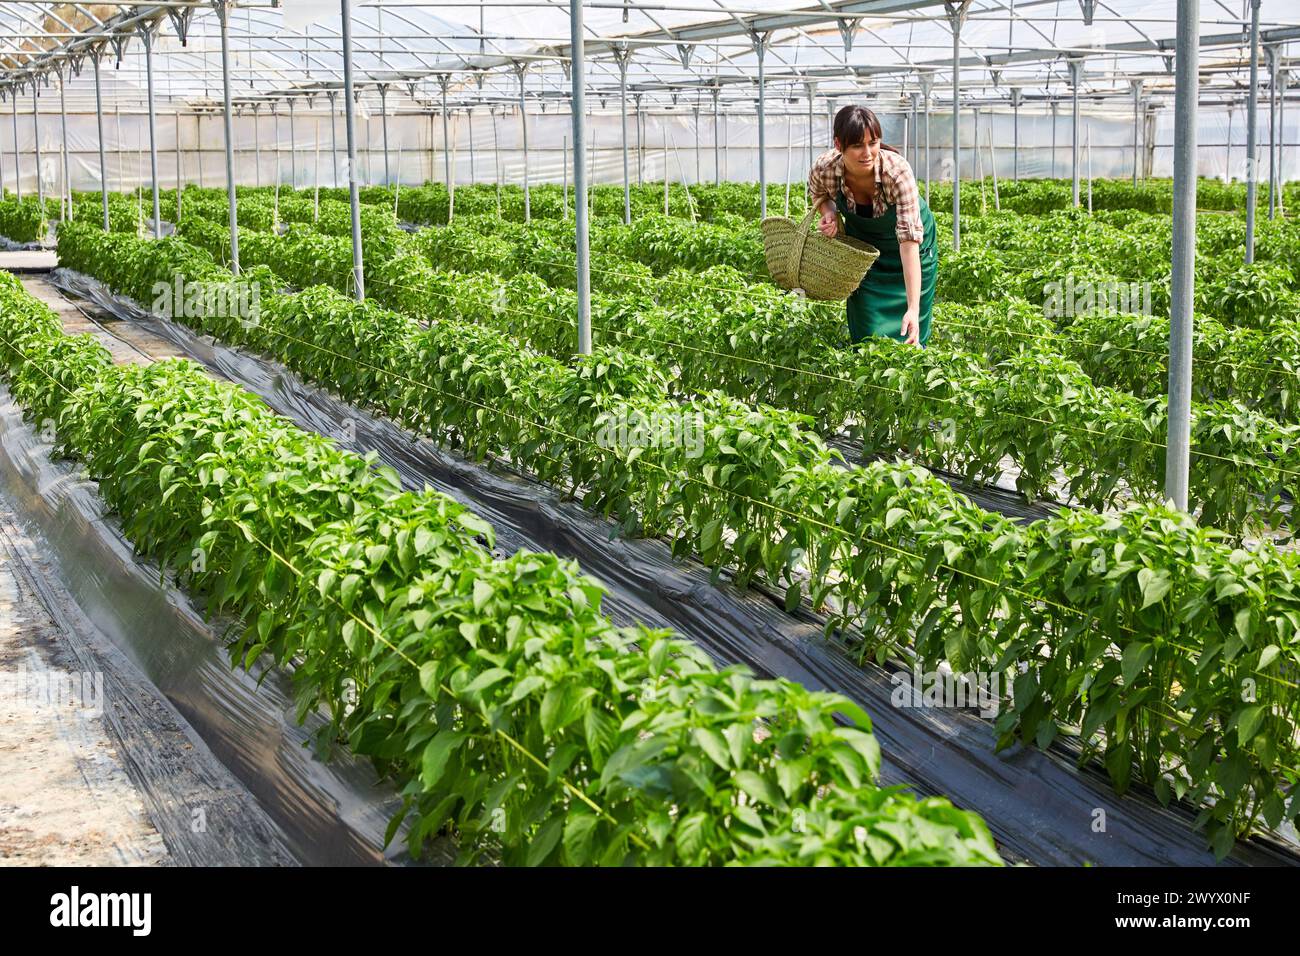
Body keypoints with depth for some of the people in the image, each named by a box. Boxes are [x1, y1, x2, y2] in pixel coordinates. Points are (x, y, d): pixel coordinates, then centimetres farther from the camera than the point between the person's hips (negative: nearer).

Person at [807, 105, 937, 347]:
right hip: (861, 242, 3)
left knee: (907, 336, 0)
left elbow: (909, 239, -41)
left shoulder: (898, 171, -37)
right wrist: (828, 211, -24)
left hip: (905, 251, -2)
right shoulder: (824, 169, -27)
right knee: (866, 330, 4)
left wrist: (913, 308, -47)